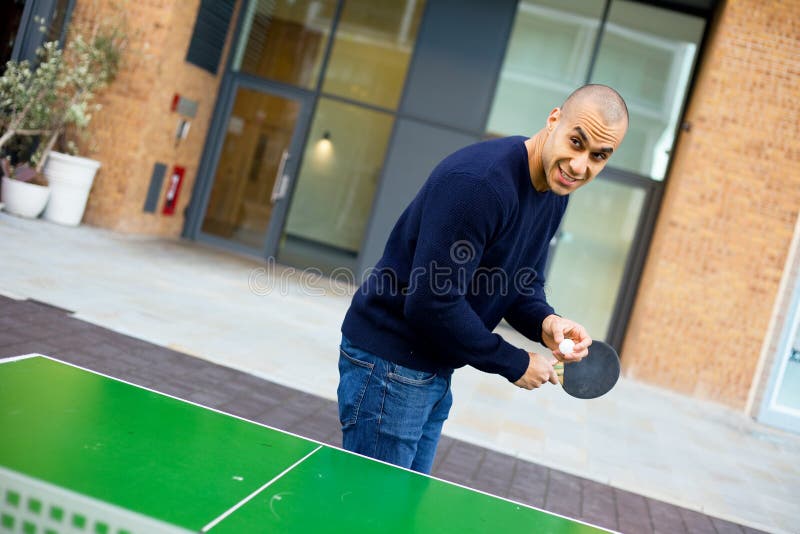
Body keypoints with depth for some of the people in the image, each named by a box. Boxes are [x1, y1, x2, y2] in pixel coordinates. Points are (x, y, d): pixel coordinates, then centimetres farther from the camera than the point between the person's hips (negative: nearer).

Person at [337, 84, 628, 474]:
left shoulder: (555, 191, 4)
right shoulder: (479, 182, -26)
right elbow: (432, 302, -28)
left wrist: (543, 323, -11)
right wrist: (514, 364, -16)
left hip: (436, 371, 9)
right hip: (389, 364, -9)